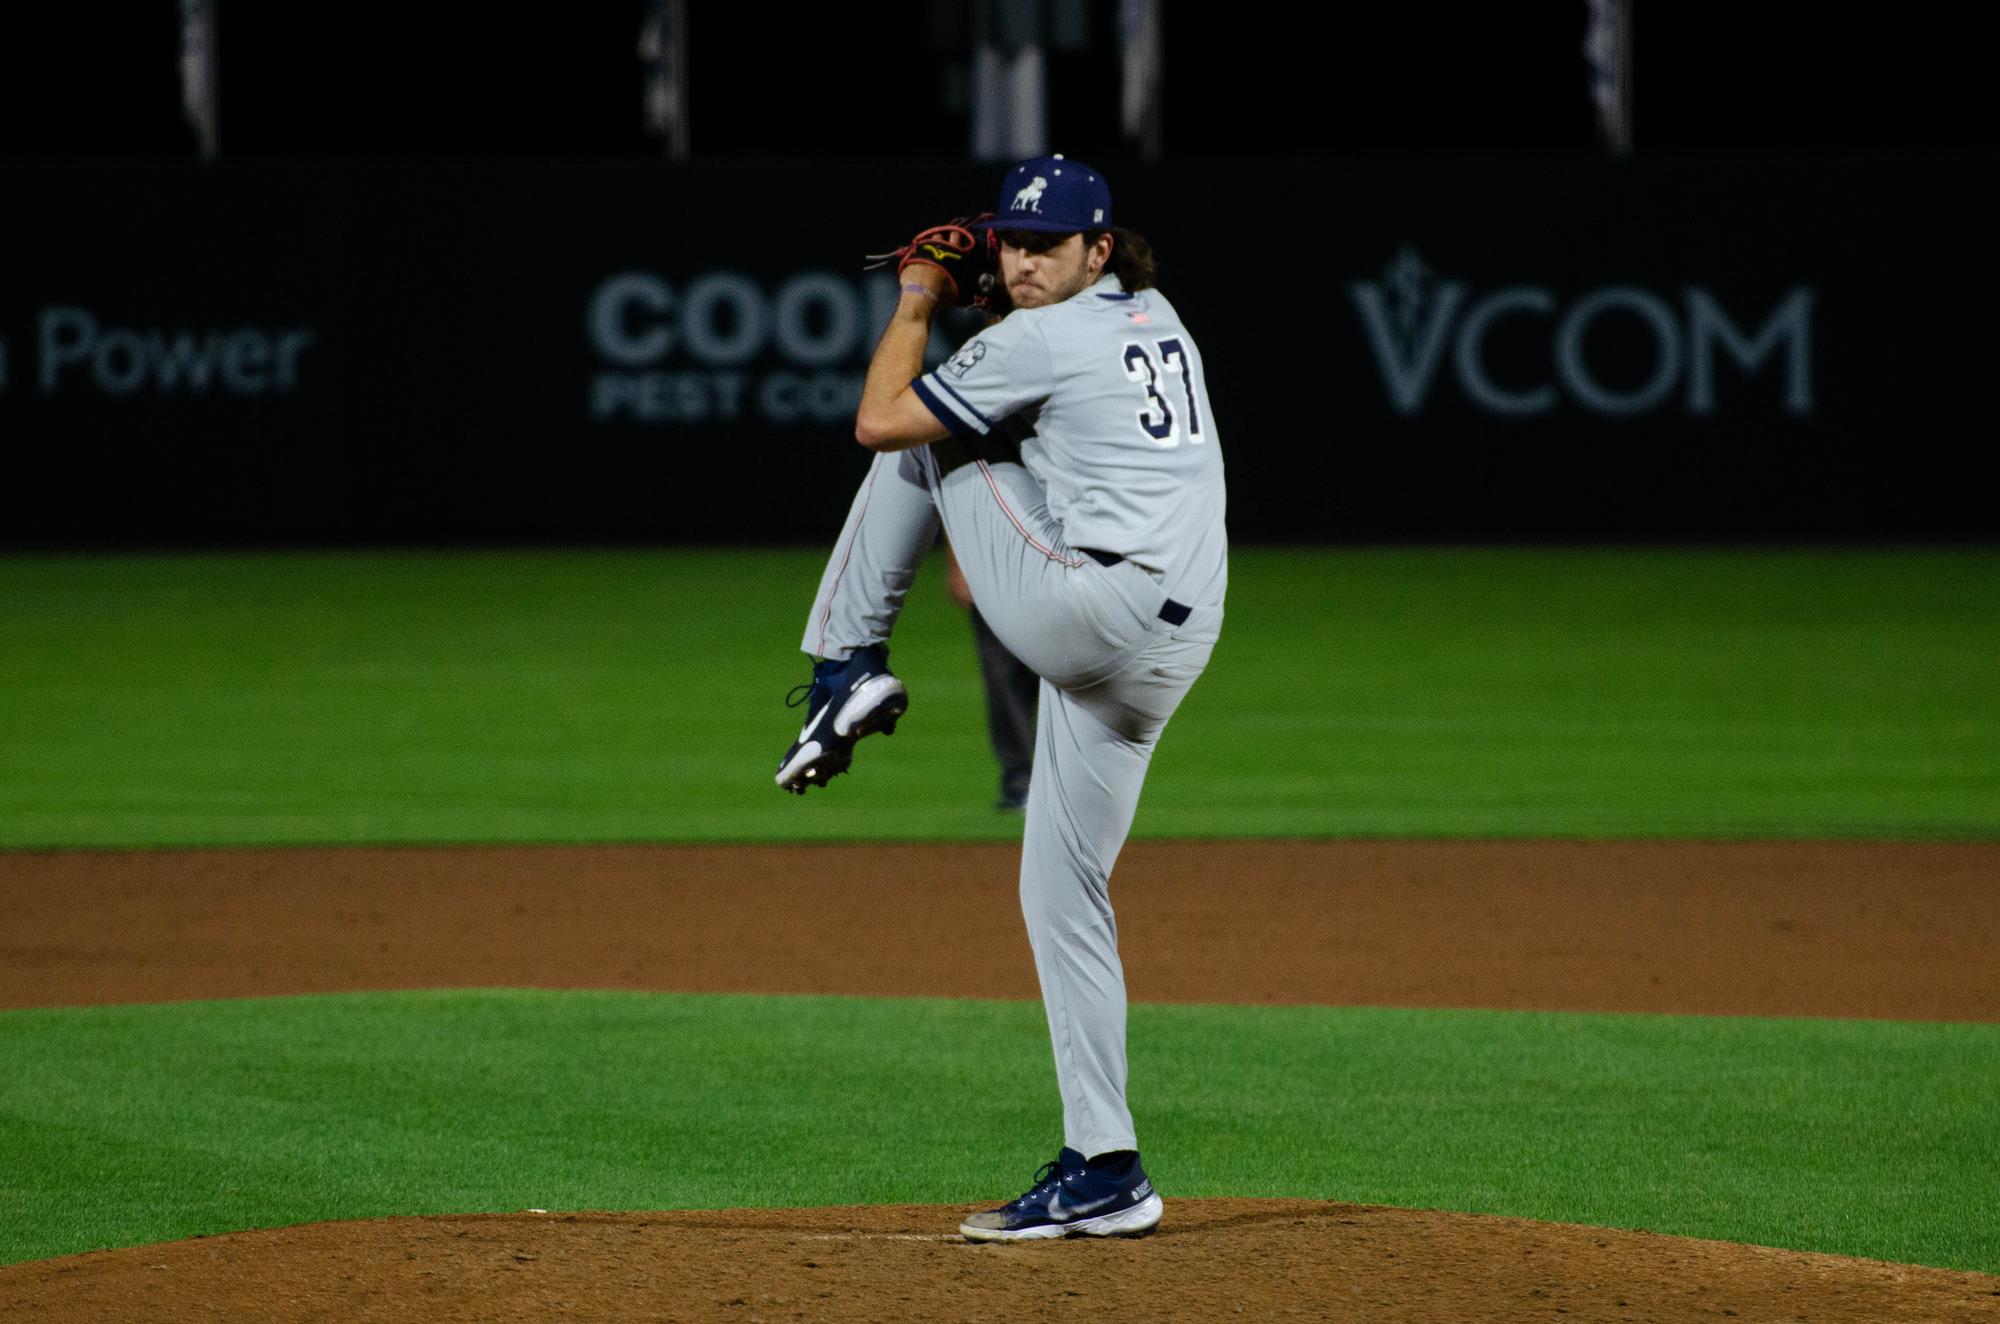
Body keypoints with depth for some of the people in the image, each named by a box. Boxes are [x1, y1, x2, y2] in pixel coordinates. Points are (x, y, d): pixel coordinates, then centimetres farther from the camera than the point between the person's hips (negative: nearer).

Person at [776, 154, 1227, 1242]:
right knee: (1062, 894, 12)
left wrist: (917, 304, 13)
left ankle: (846, 672, 8)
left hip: (1085, 607, -9)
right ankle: (1103, 1173, 10)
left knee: (917, 435, 9)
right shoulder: (1157, 321, 19)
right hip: (1169, 650, 9)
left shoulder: (1040, 341, -6)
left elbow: (875, 421, 0)